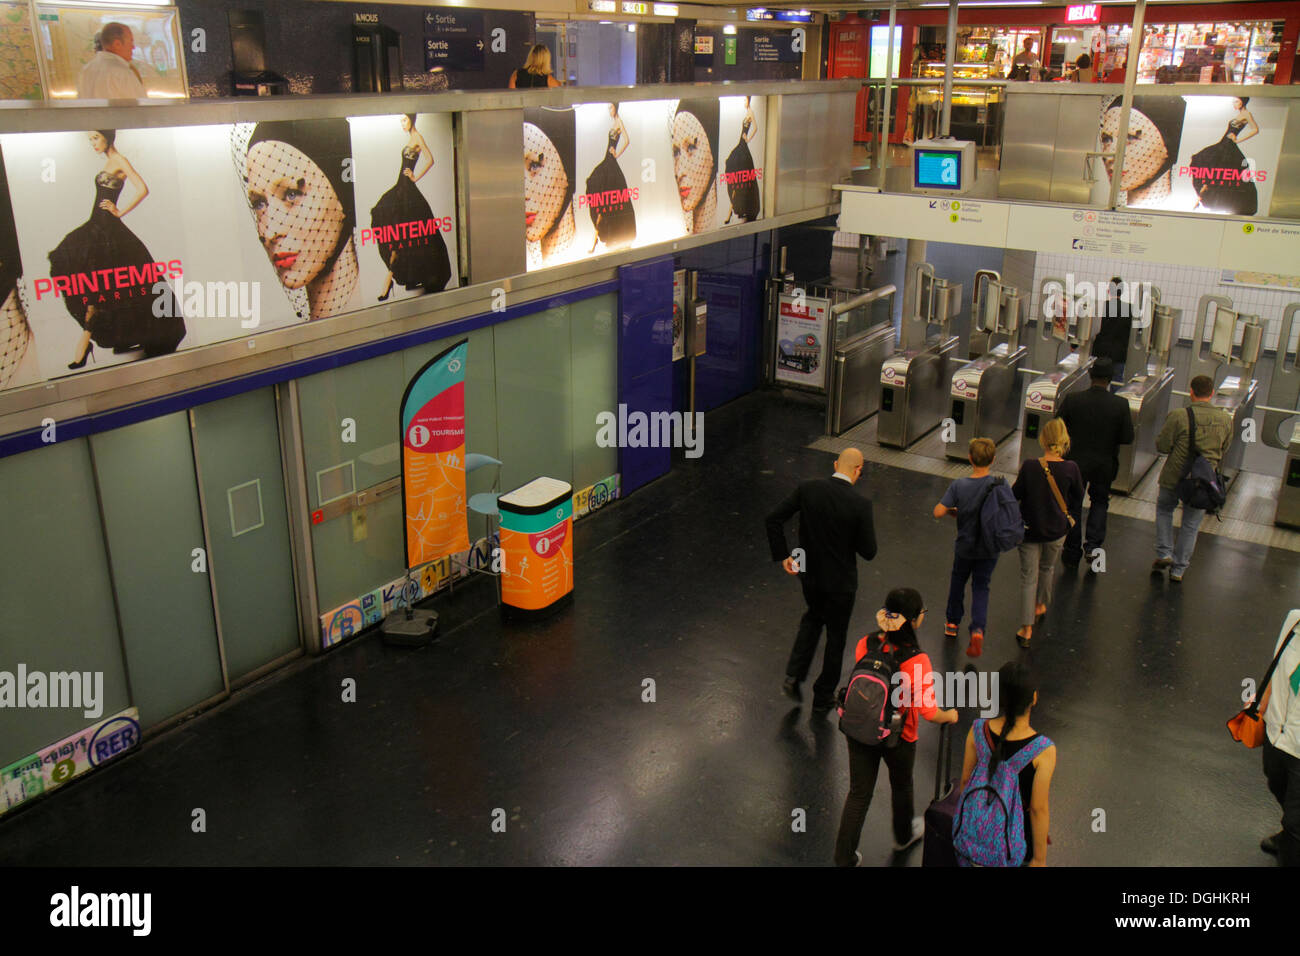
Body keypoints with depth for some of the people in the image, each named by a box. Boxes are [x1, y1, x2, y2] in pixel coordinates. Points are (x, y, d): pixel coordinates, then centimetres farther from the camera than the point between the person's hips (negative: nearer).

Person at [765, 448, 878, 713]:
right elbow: (868, 551, -17)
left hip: (808, 573, 4)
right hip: (840, 581, -3)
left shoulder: (807, 489, -12)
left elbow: (774, 519, -10)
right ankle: (823, 696, 32)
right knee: (835, 635, 18)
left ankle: (794, 675, 20)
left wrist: (782, 556, -1)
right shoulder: (860, 504, -21)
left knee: (813, 617, 31)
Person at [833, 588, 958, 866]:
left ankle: (844, 858, 25)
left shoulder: (865, 644, -16)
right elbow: (929, 712, -21)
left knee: (859, 793, 17)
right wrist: (949, 716, -4)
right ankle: (903, 836, 54)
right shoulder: (917, 660, -27)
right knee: (901, 786, 27)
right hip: (898, 738, -3)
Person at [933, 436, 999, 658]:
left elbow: (938, 512, -21)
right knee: (981, 587, 12)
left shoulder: (959, 486, -19)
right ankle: (977, 630, -9)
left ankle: (953, 623, 37)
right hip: (989, 548, 0)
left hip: (965, 546, 0)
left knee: (958, 580, 23)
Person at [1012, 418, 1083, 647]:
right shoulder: (1071, 469, -16)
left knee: (1028, 576, 8)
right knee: (1047, 568, 27)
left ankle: (1026, 628, 6)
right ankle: (1040, 606, 50)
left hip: (1029, 529, -2)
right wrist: (1069, 517, 16)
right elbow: (1078, 498, 0)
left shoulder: (1029, 466, -21)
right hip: (1056, 530, 2)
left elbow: (1016, 495, -10)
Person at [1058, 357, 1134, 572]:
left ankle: (1072, 555, 22)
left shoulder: (1072, 400, -15)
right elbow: (1127, 438, -10)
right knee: (1100, 502, 23)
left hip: (1076, 462, 0)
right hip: (1105, 465, 0)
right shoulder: (1121, 405, -15)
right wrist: (1108, 438, 9)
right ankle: (1093, 545, 10)